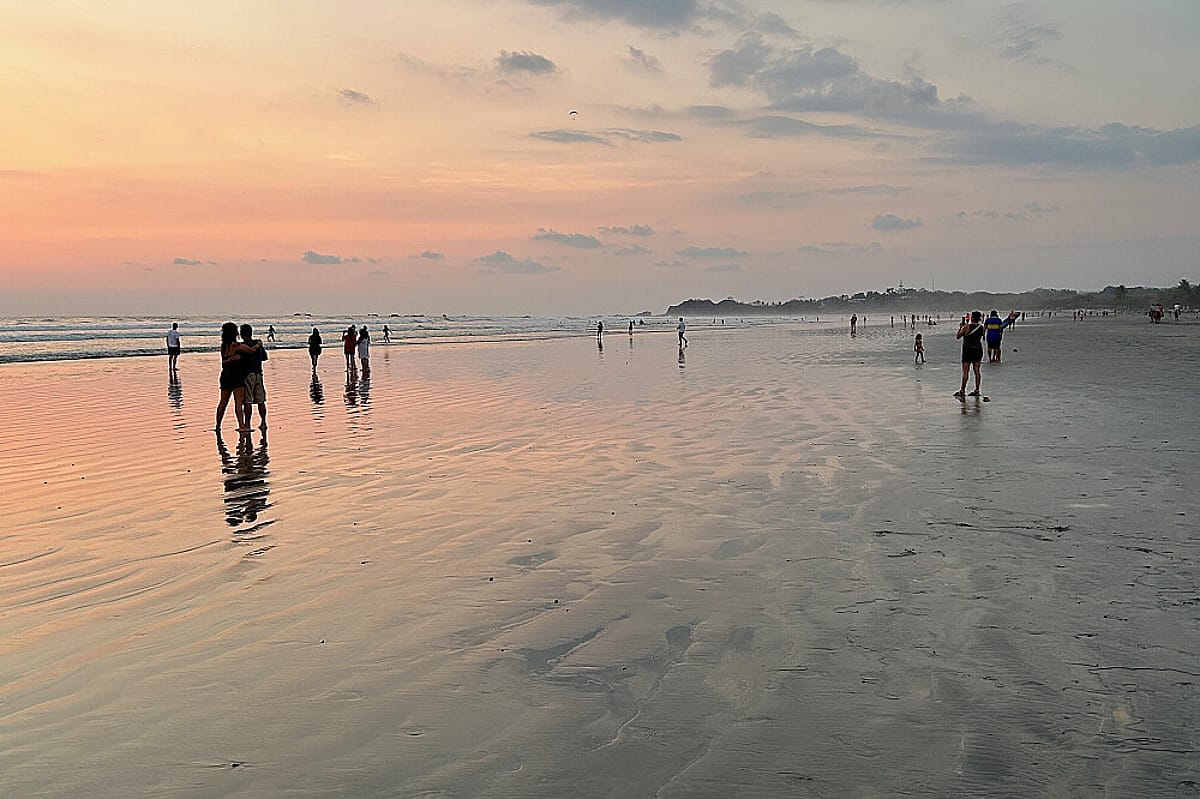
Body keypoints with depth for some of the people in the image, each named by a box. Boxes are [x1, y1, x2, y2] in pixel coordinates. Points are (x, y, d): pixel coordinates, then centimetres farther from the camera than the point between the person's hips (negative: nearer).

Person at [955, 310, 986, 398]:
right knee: (977, 371, 8)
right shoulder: (982, 327, 2)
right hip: (978, 350, 5)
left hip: (968, 350, -5)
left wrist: (960, 327, 11)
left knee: (965, 371, -2)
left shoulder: (966, 327, -12)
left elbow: (957, 336, -3)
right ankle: (977, 391, 10)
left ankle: (962, 391, -1)